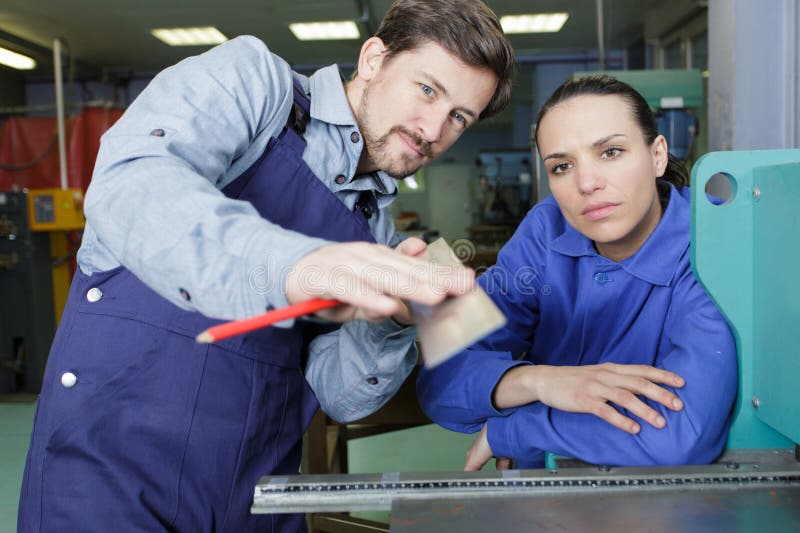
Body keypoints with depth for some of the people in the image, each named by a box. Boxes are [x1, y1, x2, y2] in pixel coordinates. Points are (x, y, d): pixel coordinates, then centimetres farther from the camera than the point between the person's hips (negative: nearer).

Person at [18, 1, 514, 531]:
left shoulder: (377, 228, 9)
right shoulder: (250, 77, -6)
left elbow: (339, 395, 4)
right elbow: (127, 187, -26)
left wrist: (392, 323, -16)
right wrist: (287, 267, -42)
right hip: (118, 450, -5)